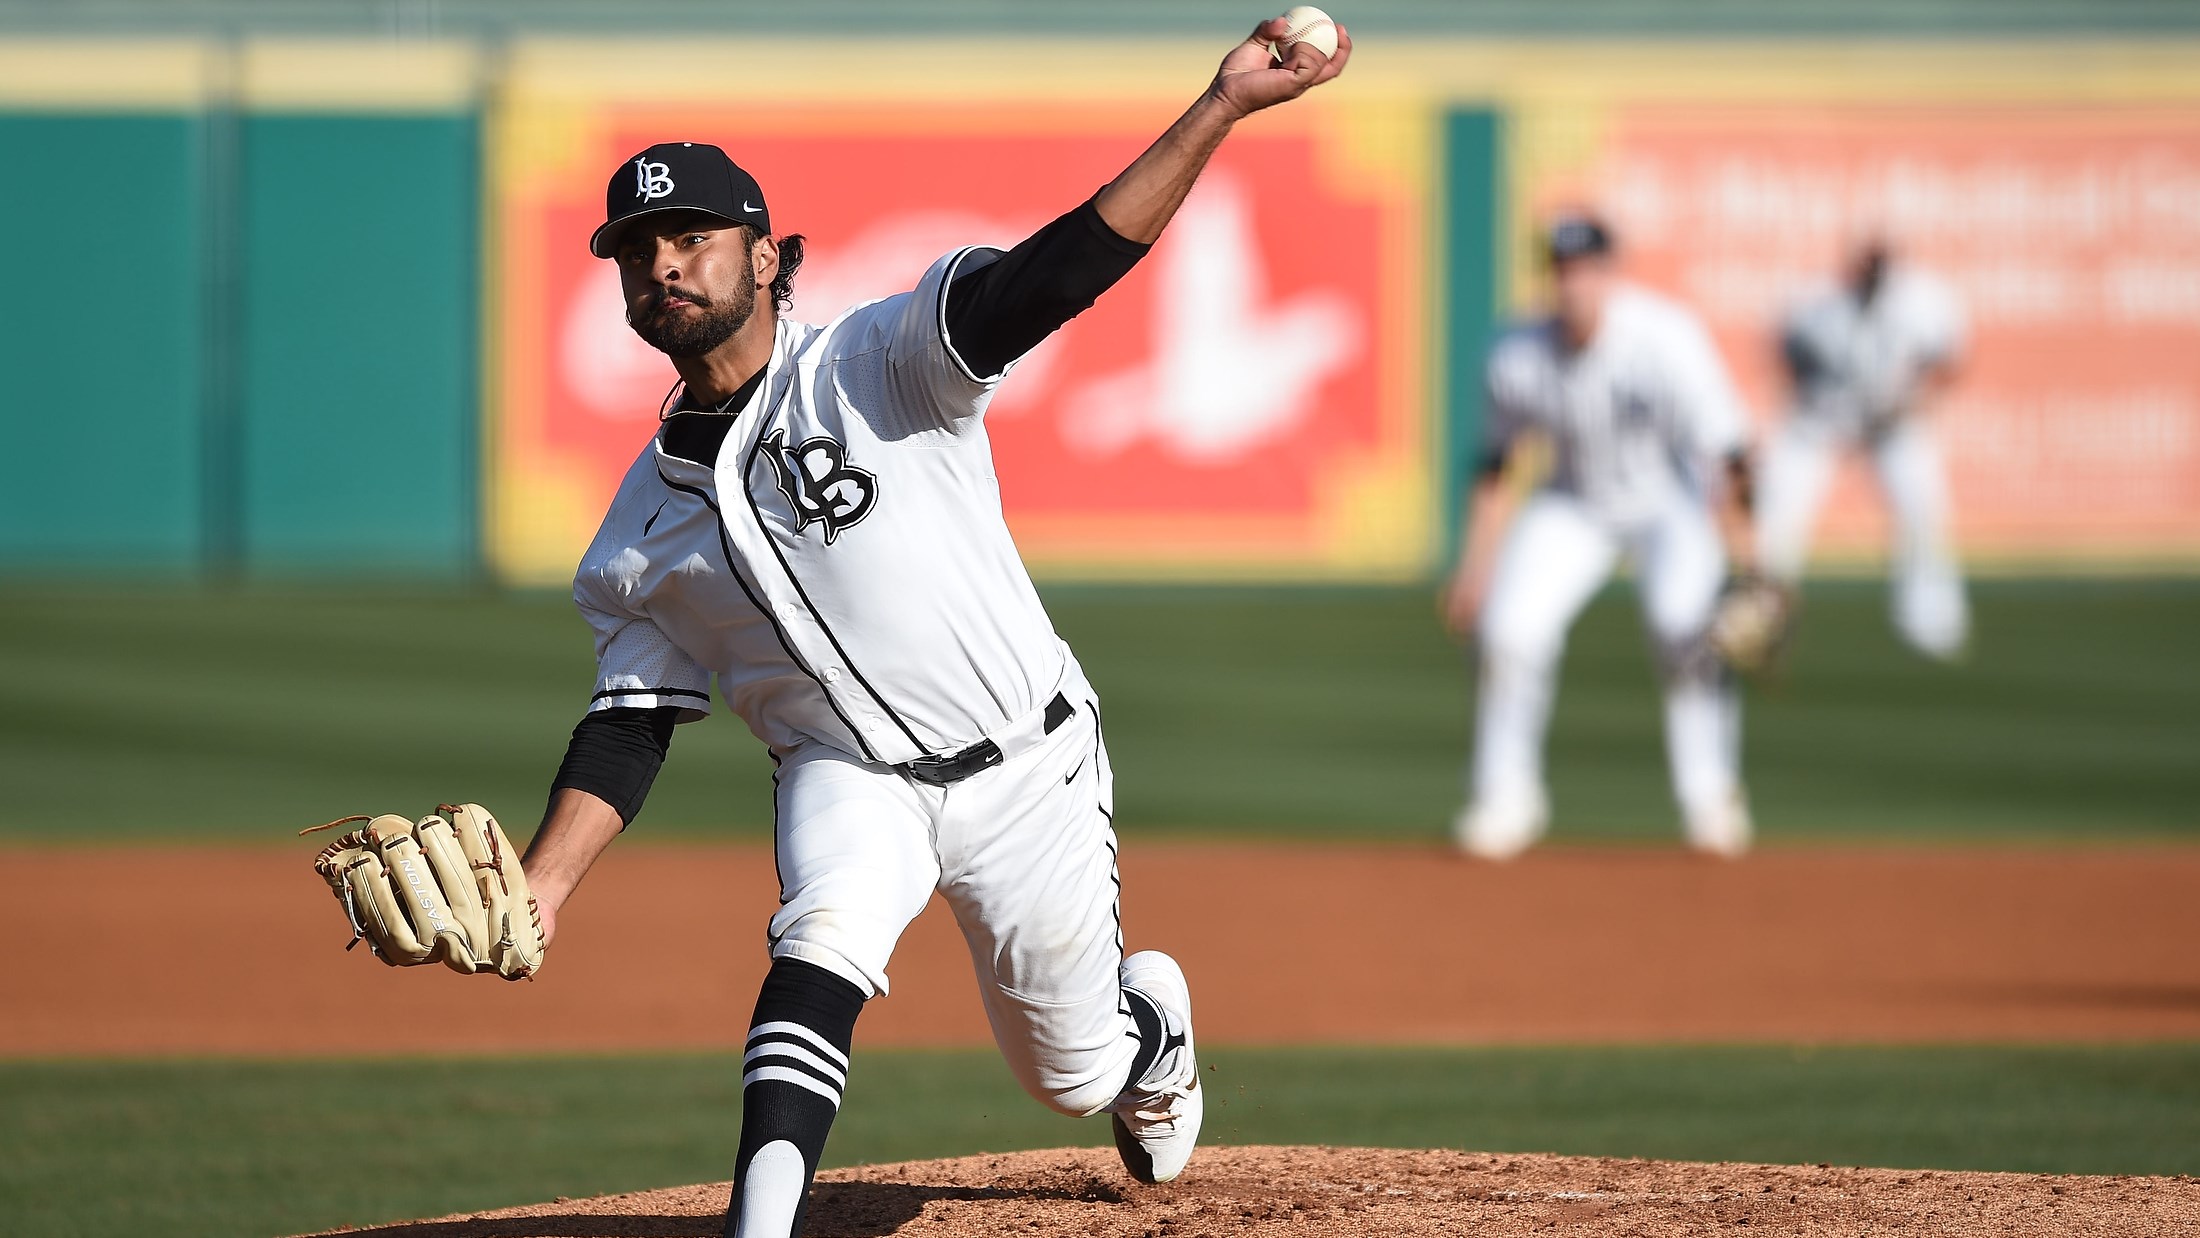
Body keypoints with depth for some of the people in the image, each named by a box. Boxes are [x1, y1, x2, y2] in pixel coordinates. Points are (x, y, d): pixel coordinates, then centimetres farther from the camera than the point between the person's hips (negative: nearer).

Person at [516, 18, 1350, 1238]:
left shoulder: (879, 364, -14)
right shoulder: (646, 519, 0)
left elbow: (1049, 278, -26)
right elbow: (627, 729, 2)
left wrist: (1222, 107, -38)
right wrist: (533, 896, -14)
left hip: (1026, 769, -2)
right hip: (849, 779, 2)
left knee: (1077, 1070, 13)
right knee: (823, 940, -31)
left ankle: (1153, 1014, 49)